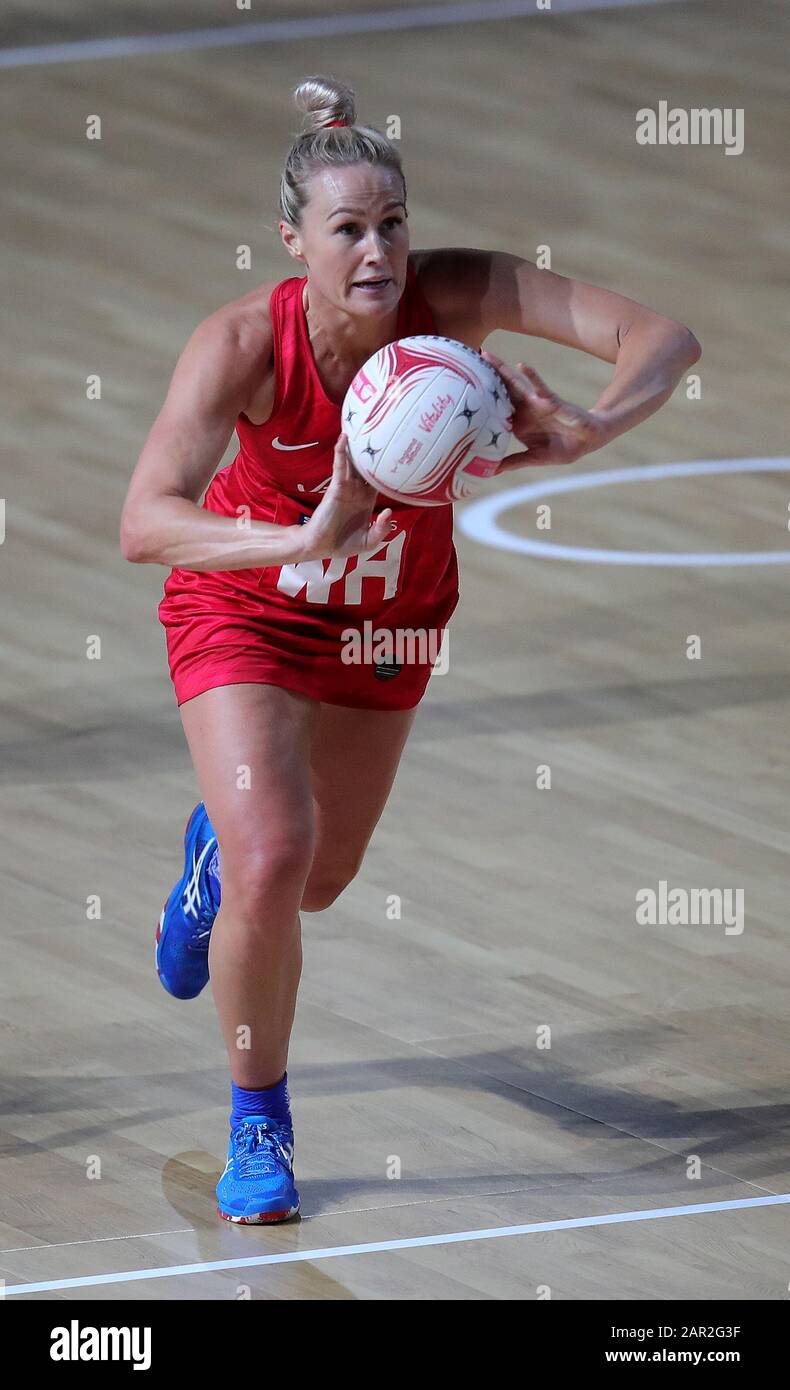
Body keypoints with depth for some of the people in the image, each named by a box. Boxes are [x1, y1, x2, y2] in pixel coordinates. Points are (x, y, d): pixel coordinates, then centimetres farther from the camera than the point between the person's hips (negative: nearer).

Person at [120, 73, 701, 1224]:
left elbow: (663, 338, -33)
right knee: (272, 864, -21)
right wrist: (304, 542, -59)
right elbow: (143, 526, -43)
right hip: (244, 608, -3)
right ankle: (258, 1120, 5)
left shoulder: (457, 297, -28)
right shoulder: (243, 345, -33)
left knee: (321, 876, 18)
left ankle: (221, 839, 57)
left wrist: (587, 431, -53)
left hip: (389, 614, 3)